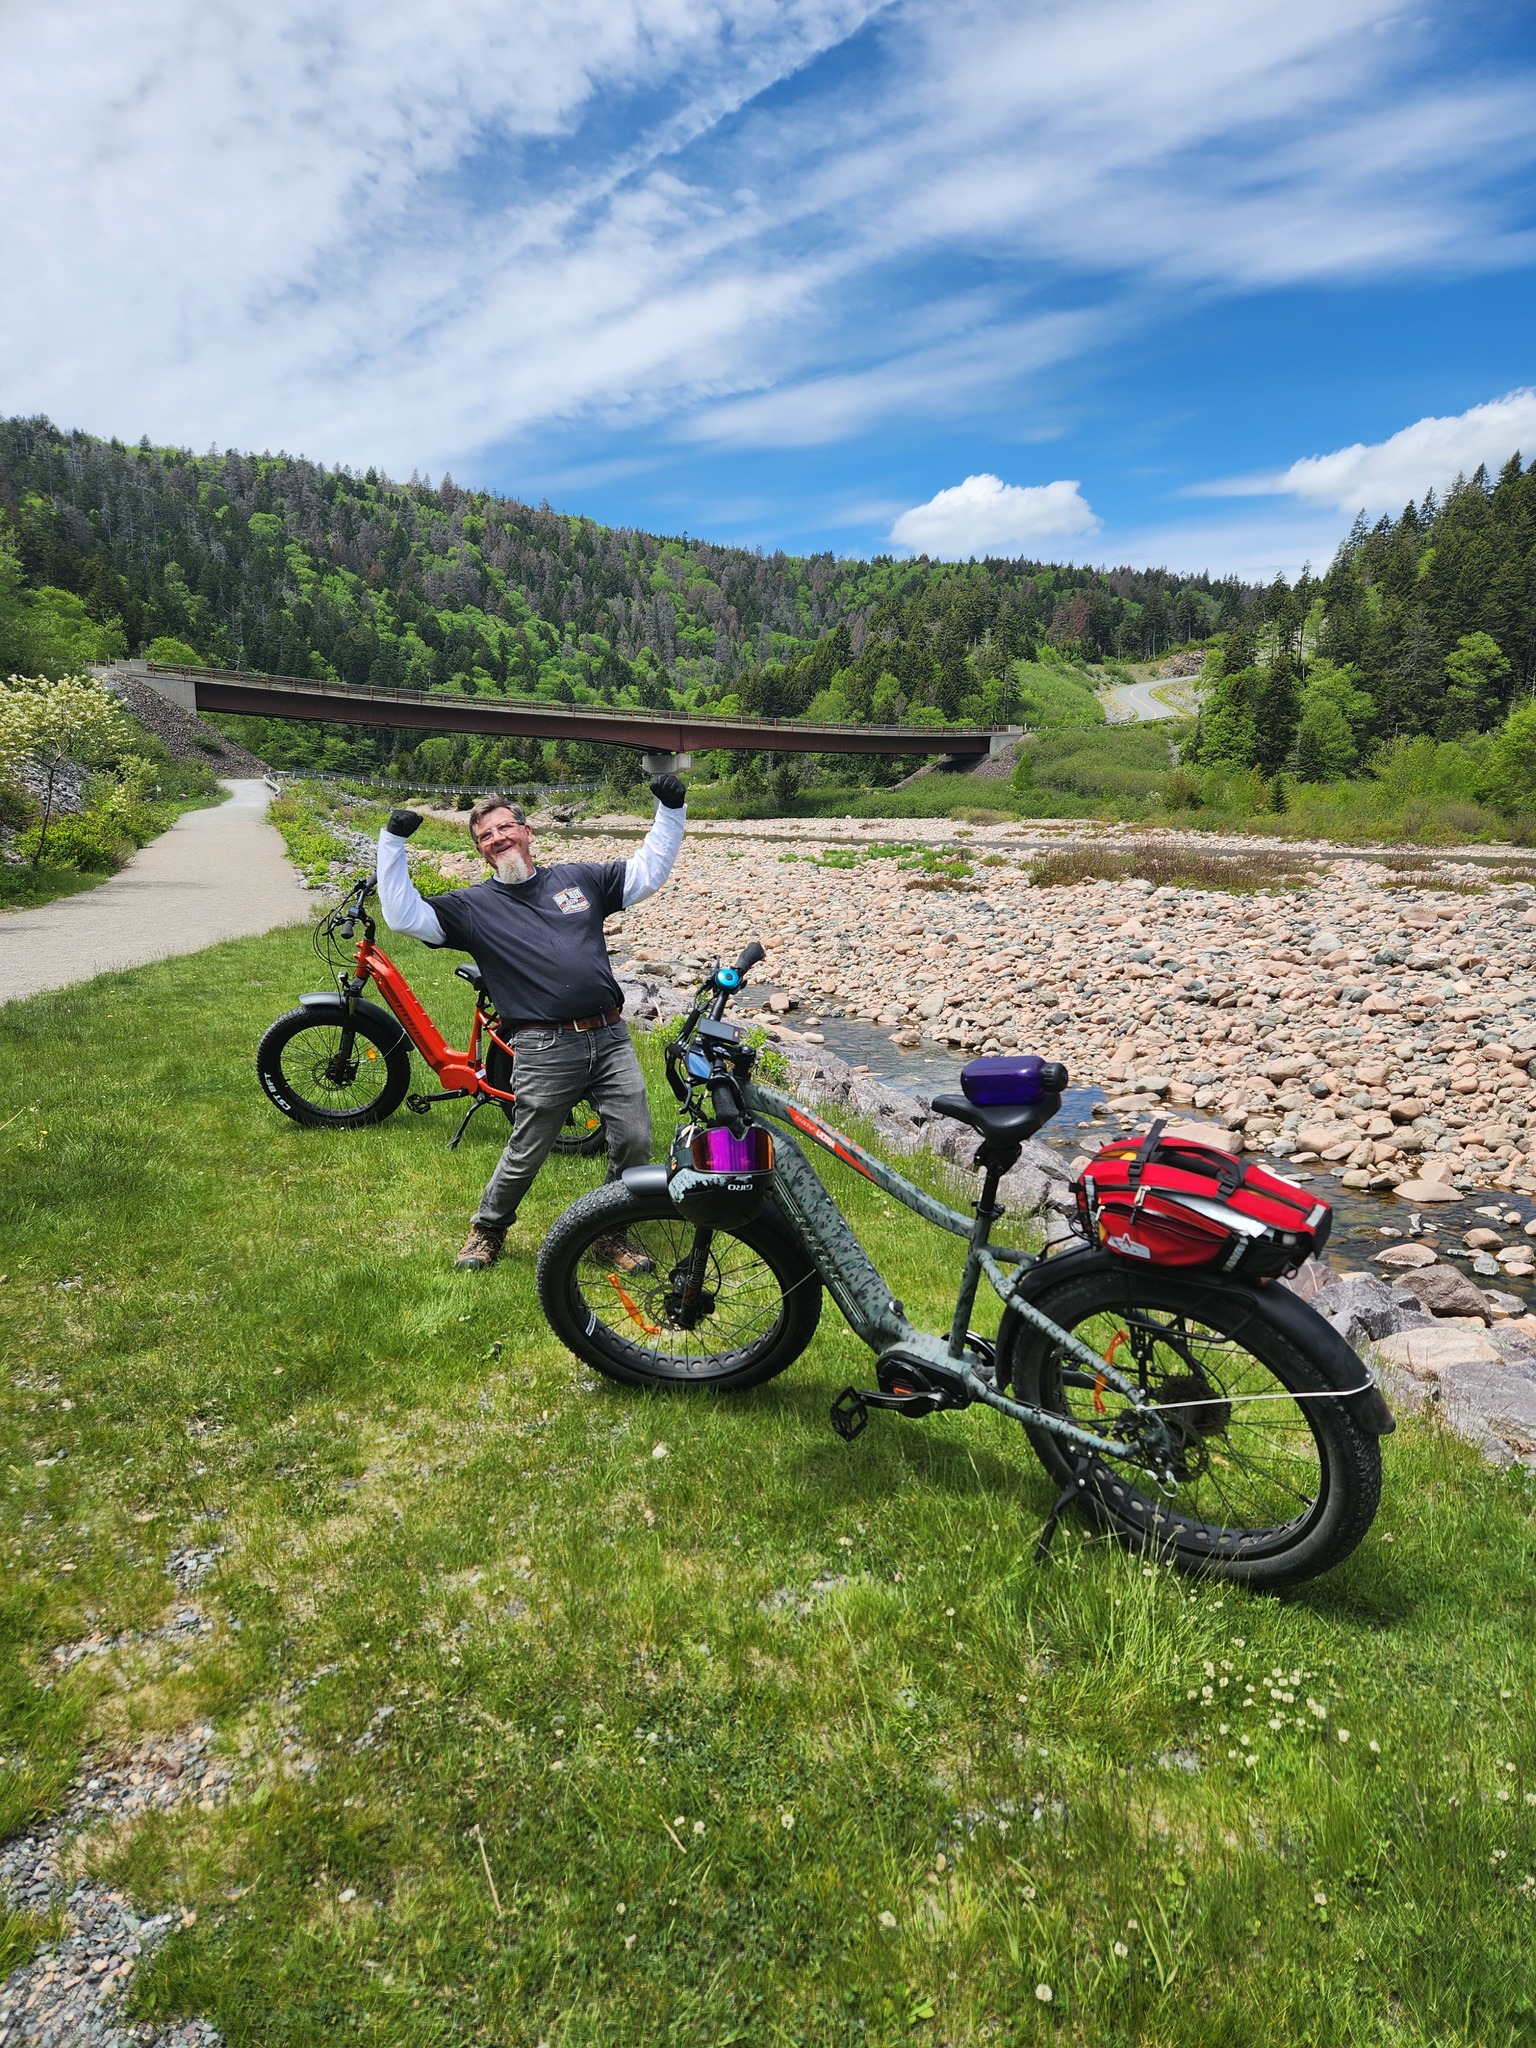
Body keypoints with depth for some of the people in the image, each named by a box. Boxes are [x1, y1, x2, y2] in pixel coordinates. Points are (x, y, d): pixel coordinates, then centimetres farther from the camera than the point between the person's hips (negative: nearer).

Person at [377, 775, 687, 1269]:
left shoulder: (580, 877, 15)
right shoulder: (473, 906, 7)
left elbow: (650, 871, 18)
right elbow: (403, 915, -3)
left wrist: (671, 811, 8)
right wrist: (393, 843, -8)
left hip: (610, 1038, 3)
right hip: (545, 1051, -3)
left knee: (634, 1143, 1)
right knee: (526, 1154, 5)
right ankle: (488, 1231, 32)